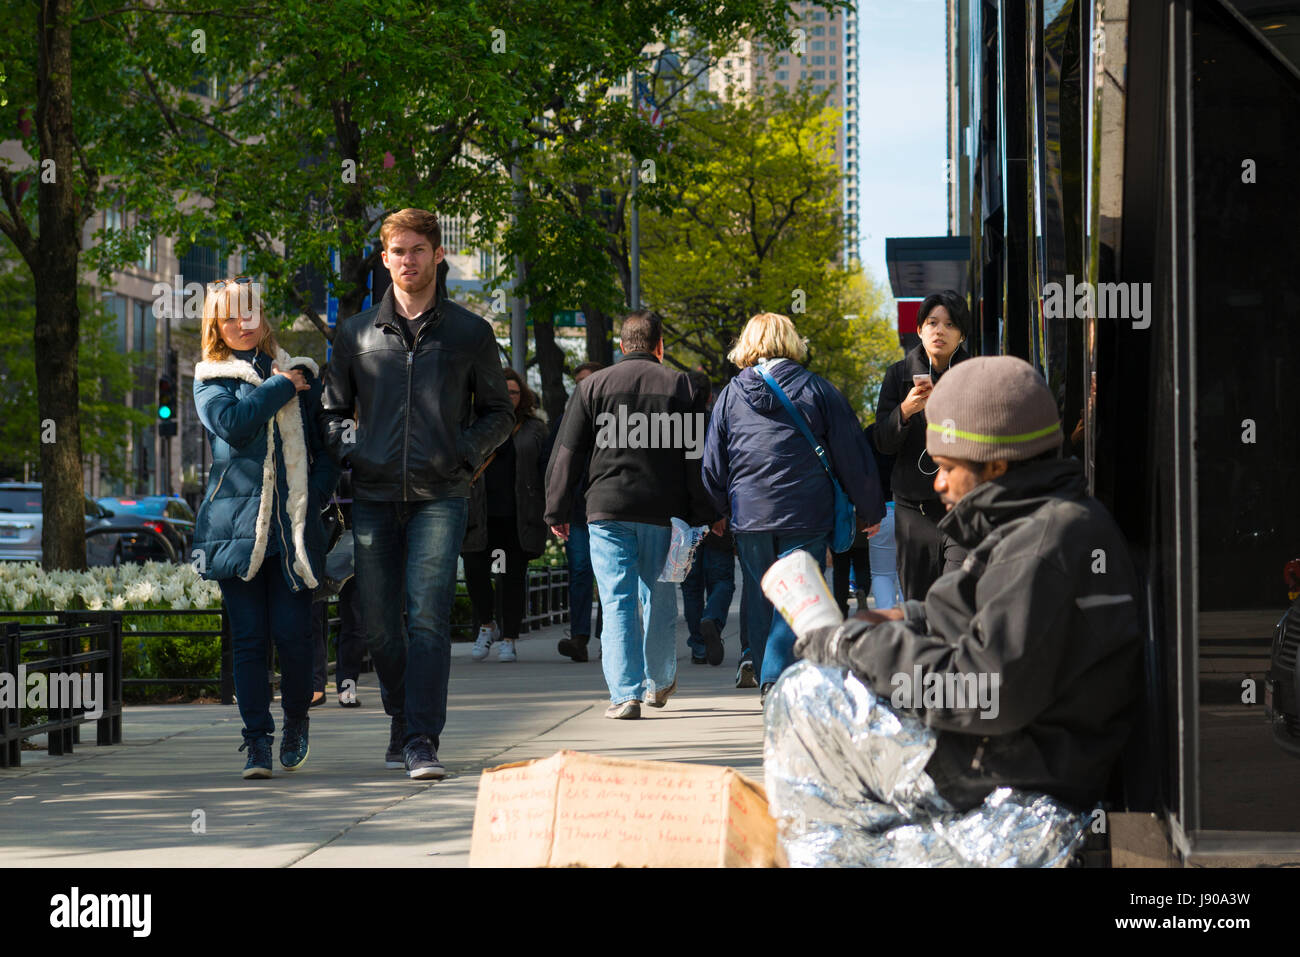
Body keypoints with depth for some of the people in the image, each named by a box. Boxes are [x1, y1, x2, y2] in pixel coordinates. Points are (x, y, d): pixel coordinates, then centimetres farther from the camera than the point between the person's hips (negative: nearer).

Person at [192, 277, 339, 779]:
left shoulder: (300, 374, 15)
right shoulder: (210, 381, 8)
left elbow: (328, 446, 18)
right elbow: (233, 425, -13)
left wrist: (316, 493, 2)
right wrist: (281, 387, -5)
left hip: (293, 526, 1)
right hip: (237, 524, -1)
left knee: (292, 632, -5)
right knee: (249, 637, -4)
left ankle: (297, 717, 21)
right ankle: (257, 741, 3)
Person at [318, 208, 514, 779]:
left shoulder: (470, 333, 8)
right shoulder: (356, 334, 12)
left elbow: (499, 412, 14)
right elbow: (332, 410, 19)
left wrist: (463, 452, -4)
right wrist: (351, 451, 0)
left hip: (440, 495, -2)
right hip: (375, 495, 2)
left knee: (428, 616, -14)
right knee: (379, 625, 3)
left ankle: (423, 741, -16)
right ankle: (402, 720, 24)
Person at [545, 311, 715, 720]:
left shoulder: (593, 386, 4)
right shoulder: (682, 387, 5)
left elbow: (567, 454, 3)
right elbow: (698, 457, 4)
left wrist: (557, 511, 8)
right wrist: (702, 516, 8)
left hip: (608, 509, -1)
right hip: (664, 512, 1)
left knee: (617, 601, -1)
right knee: (660, 598, 15)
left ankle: (625, 694, -9)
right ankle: (660, 683, 29)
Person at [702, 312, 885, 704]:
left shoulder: (730, 395, 6)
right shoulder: (817, 390, 0)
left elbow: (713, 467, 9)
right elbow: (853, 456, 2)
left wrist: (724, 512, 24)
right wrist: (869, 510, 12)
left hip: (749, 515, 2)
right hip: (805, 516, -2)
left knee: (761, 599, 13)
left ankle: (767, 684, 18)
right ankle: (778, 678, -18)